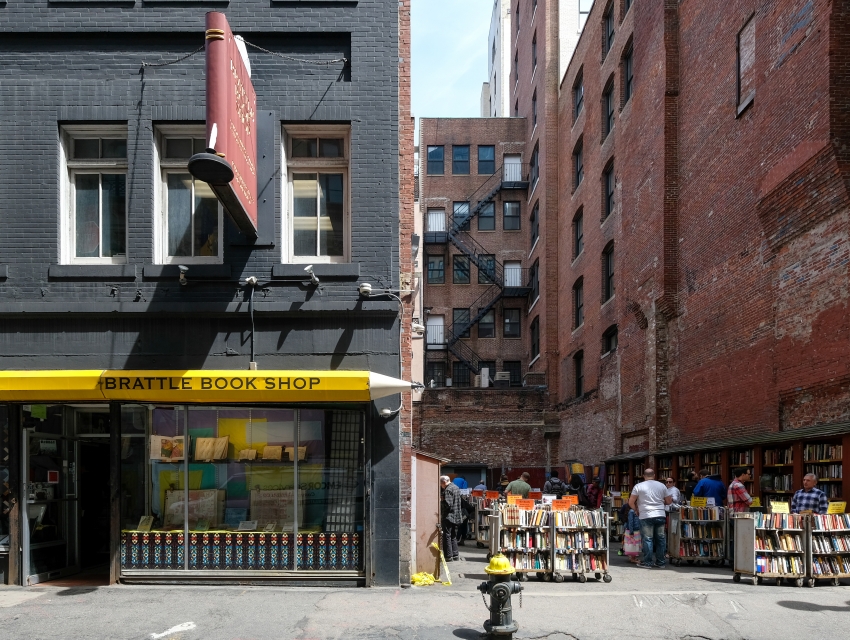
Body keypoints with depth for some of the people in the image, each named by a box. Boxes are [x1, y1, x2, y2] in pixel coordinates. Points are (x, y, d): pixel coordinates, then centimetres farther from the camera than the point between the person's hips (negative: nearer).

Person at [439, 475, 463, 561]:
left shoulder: (448, 490, -17)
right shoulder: (456, 487, 12)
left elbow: (447, 504, -26)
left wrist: (440, 502, -9)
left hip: (448, 516, -9)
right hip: (456, 517, 9)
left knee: (447, 536, -2)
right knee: (453, 536, 17)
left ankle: (449, 556, -2)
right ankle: (455, 555, 20)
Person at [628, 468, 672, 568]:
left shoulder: (639, 486, -1)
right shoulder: (662, 486, 8)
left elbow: (631, 502, -2)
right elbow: (669, 501, 13)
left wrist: (636, 510, 15)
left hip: (646, 516, -3)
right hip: (660, 516, 3)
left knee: (647, 539, 1)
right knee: (661, 538, 10)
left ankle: (647, 562, 4)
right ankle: (660, 562, 14)